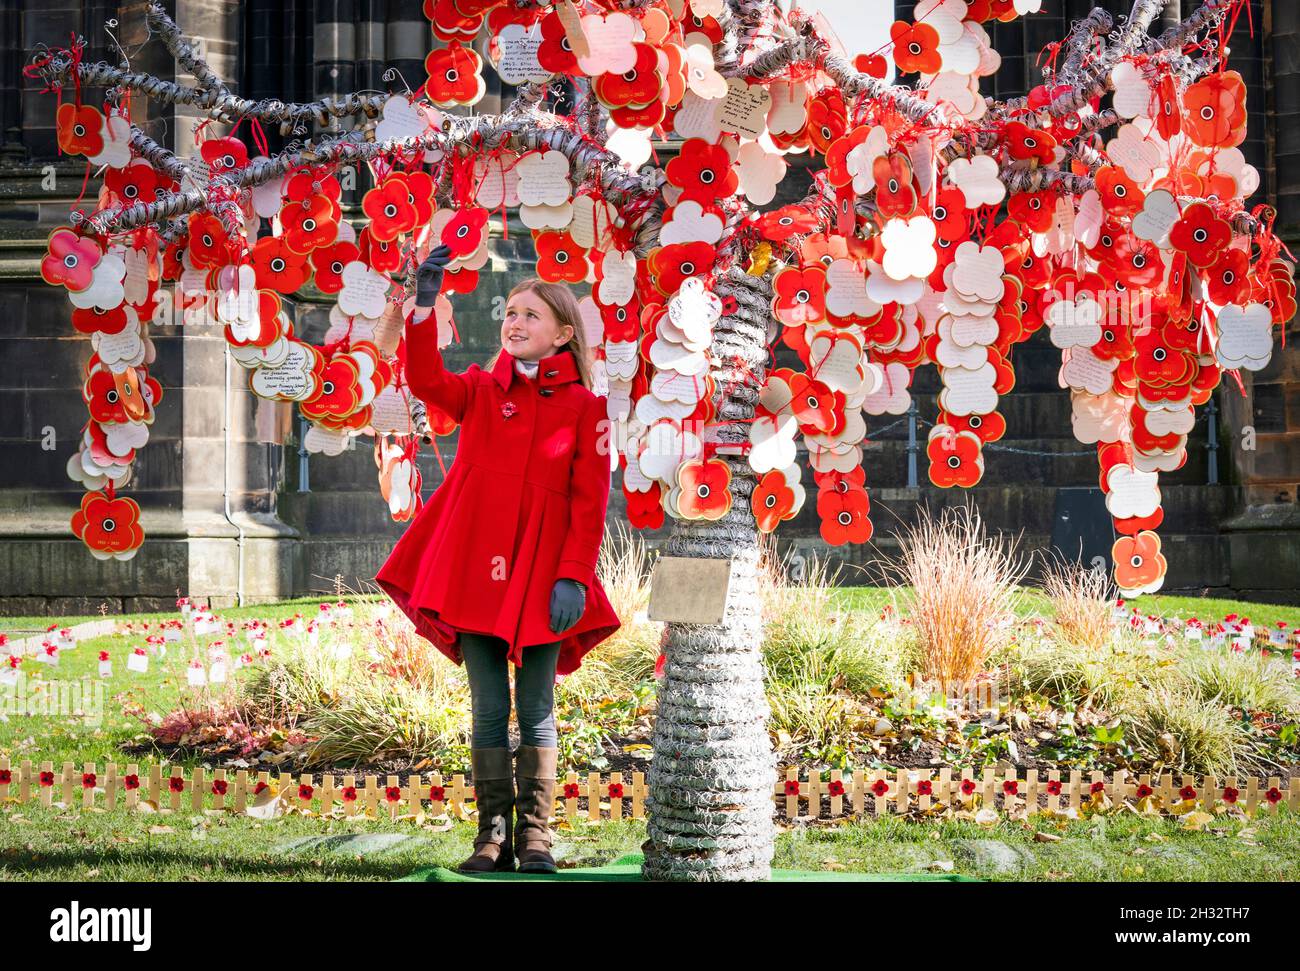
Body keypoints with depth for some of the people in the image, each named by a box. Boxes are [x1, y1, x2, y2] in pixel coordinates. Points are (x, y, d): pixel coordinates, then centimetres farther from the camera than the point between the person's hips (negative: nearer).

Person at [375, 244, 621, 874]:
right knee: (489, 709, 5)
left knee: (537, 712, 5)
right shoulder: (480, 391, 11)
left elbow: (590, 499, -1)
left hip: (542, 576, -1)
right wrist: (424, 308, -21)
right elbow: (425, 382, -9)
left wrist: (573, 575, -10)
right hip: (476, 567, 2)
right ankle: (493, 833, 13)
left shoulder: (584, 406, 3)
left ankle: (535, 836, 14)